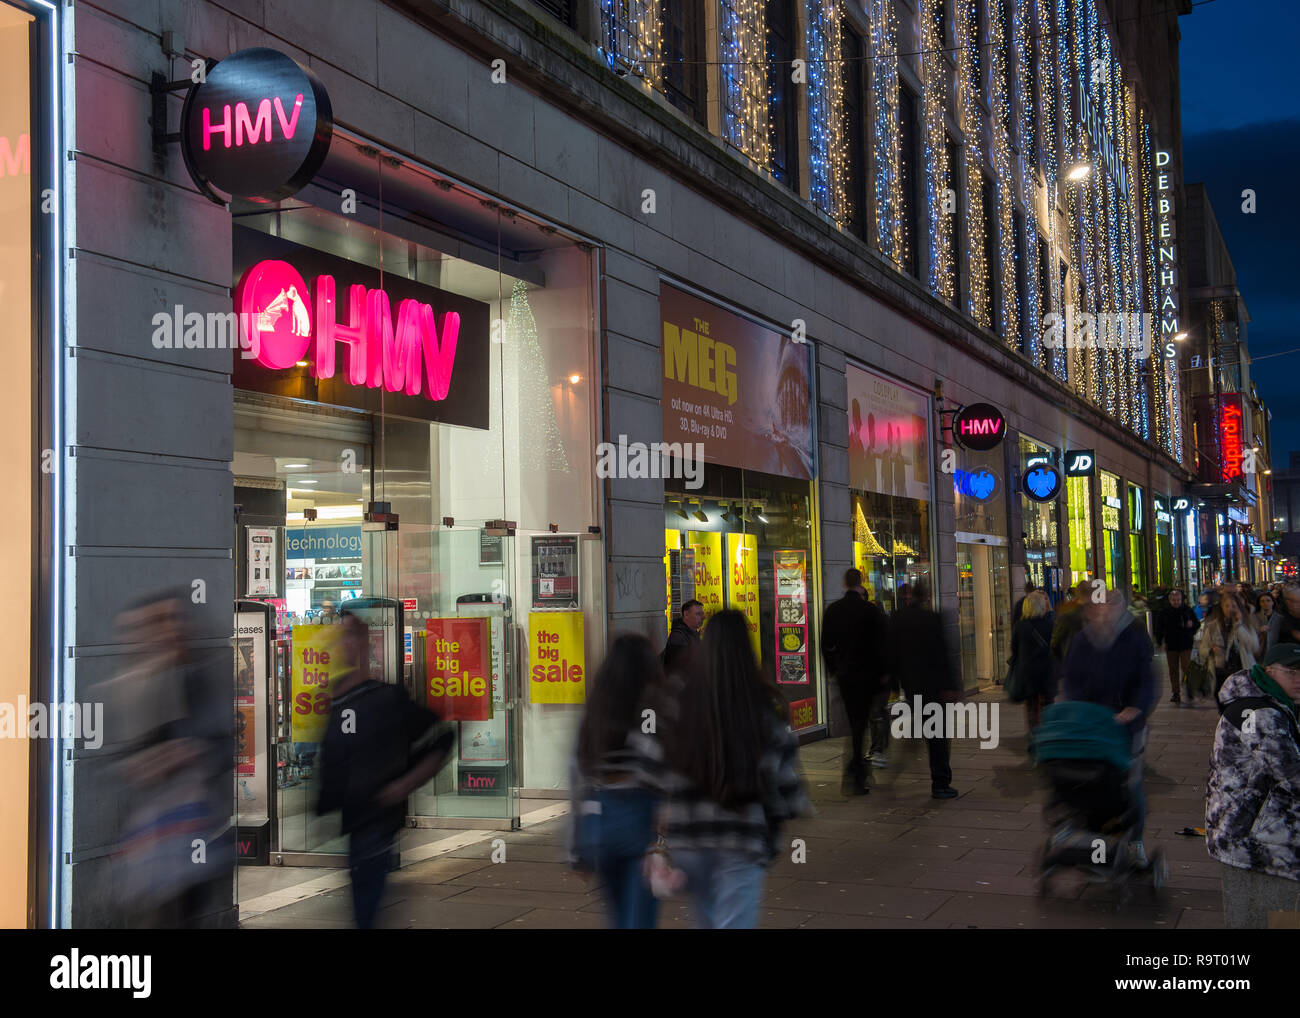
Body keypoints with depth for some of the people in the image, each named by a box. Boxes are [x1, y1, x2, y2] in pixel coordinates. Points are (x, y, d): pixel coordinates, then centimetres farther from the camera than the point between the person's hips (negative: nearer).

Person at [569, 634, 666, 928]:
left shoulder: (594, 713, 9)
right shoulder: (657, 708, -7)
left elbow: (579, 778, 11)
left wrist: (577, 848, 16)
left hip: (598, 817, 5)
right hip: (643, 814, -5)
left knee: (620, 918, 19)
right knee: (639, 919, -1)